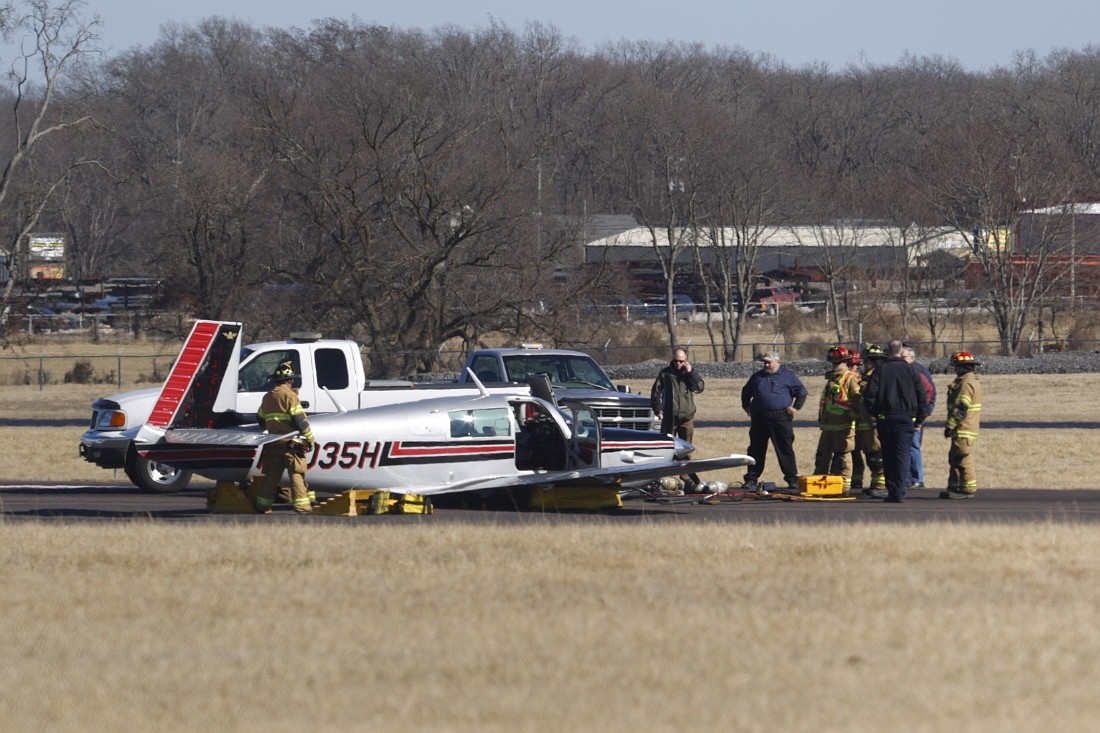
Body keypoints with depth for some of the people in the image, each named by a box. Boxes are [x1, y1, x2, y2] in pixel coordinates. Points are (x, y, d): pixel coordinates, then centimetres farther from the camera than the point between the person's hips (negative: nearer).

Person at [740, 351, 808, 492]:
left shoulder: (788, 376, 4)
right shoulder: (757, 377, 18)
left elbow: (802, 392, 6)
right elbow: (746, 392, 31)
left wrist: (796, 407, -2)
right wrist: (746, 406, 20)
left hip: (780, 418, -4)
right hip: (759, 419, 4)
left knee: (785, 449, -4)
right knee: (756, 450, 7)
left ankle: (792, 479, -2)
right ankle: (751, 479, 14)